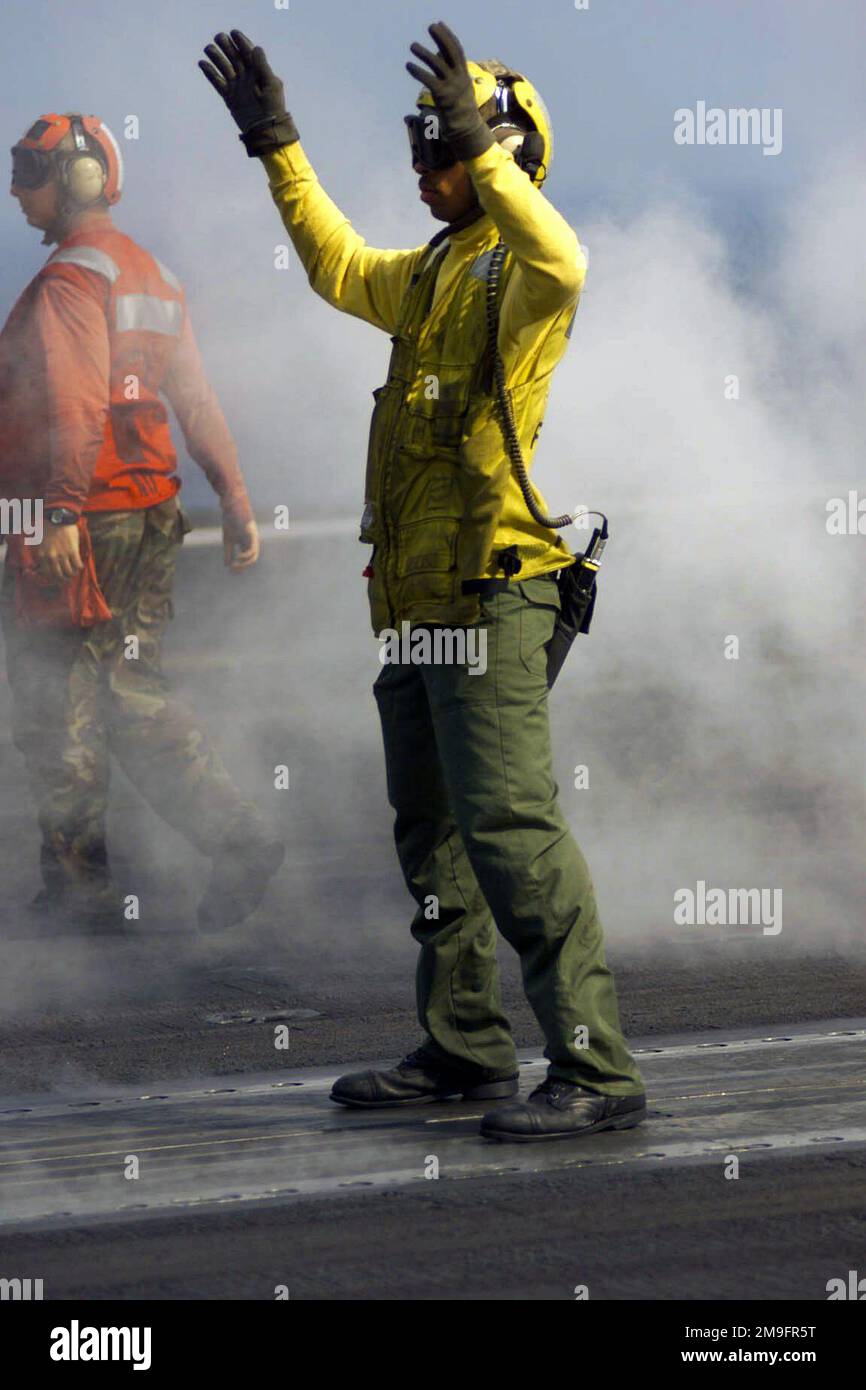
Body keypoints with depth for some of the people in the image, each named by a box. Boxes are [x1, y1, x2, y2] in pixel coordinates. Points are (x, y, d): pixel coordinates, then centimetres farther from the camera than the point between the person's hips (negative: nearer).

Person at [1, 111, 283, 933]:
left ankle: (77, 889, 1)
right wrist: (235, 503, 18)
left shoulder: (70, 278, -11)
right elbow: (195, 400, 17)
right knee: (130, 692, 11)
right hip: (151, 511, 9)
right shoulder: (150, 274, 18)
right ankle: (237, 840, -1)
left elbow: (76, 403, -23)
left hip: (81, 519, -9)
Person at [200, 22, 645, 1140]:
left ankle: (596, 1072, -19)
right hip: (417, 604, 10)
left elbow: (561, 266, -36)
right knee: (430, 828, 17)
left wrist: (481, 147, -37)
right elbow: (339, 265, 36)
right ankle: (463, 1049, 28)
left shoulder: (517, 273, -10)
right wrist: (277, 146, 34)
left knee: (509, 820, -17)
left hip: (489, 595, -10)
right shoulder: (432, 273, 18)